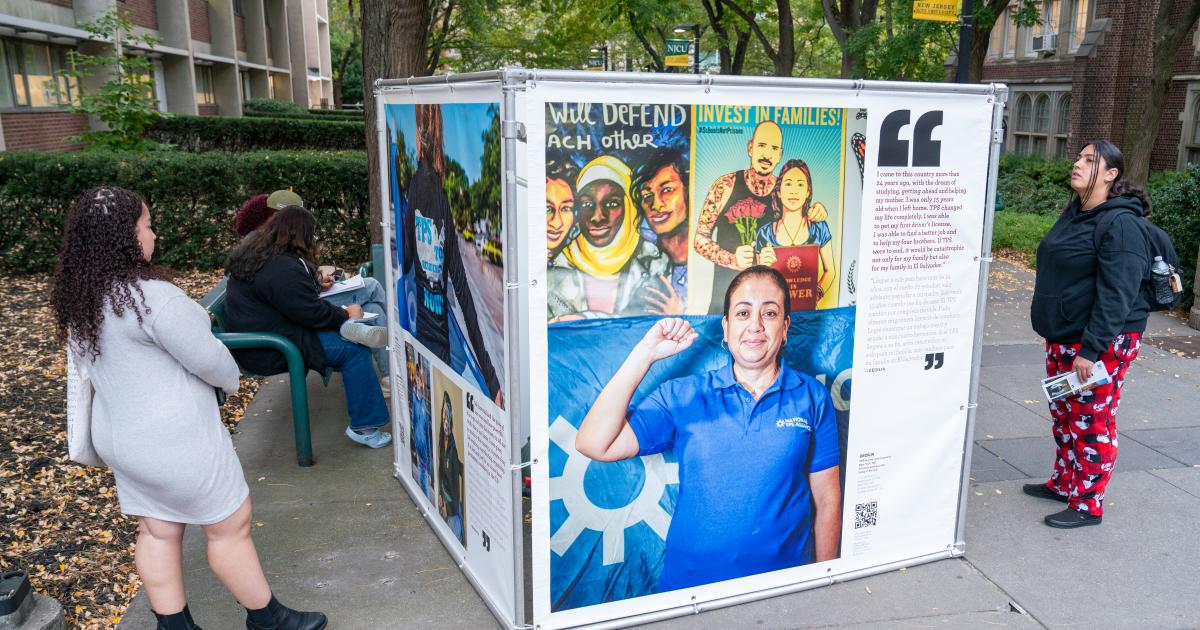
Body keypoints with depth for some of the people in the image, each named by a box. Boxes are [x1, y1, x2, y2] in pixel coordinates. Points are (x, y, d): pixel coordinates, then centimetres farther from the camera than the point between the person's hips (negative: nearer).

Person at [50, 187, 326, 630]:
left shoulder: (76, 300, 3)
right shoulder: (150, 295, -26)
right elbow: (207, 358, -19)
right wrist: (232, 380, 2)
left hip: (119, 435, 8)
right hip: (173, 442, -8)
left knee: (157, 531, 17)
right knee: (230, 526, 6)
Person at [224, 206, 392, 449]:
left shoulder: (256, 253, 10)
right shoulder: (282, 269, -25)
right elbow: (313, 313, -20)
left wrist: (317, 283, 33)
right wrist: (346, 314, -5)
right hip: (267, 353, -11)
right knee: (355, 349, -15)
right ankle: (364, 426, -10)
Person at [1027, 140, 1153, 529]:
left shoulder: (1120, 224, -19)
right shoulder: (1074, 213, 10)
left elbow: (1116, 295, -23)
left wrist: (1090, 350, -25)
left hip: (1101, 343, -9)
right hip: (1063, 337, 9)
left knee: (1092, 423, 1)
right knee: (1063, 413, 18)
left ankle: (1087, 505, 14)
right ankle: (1063, 483, 34)